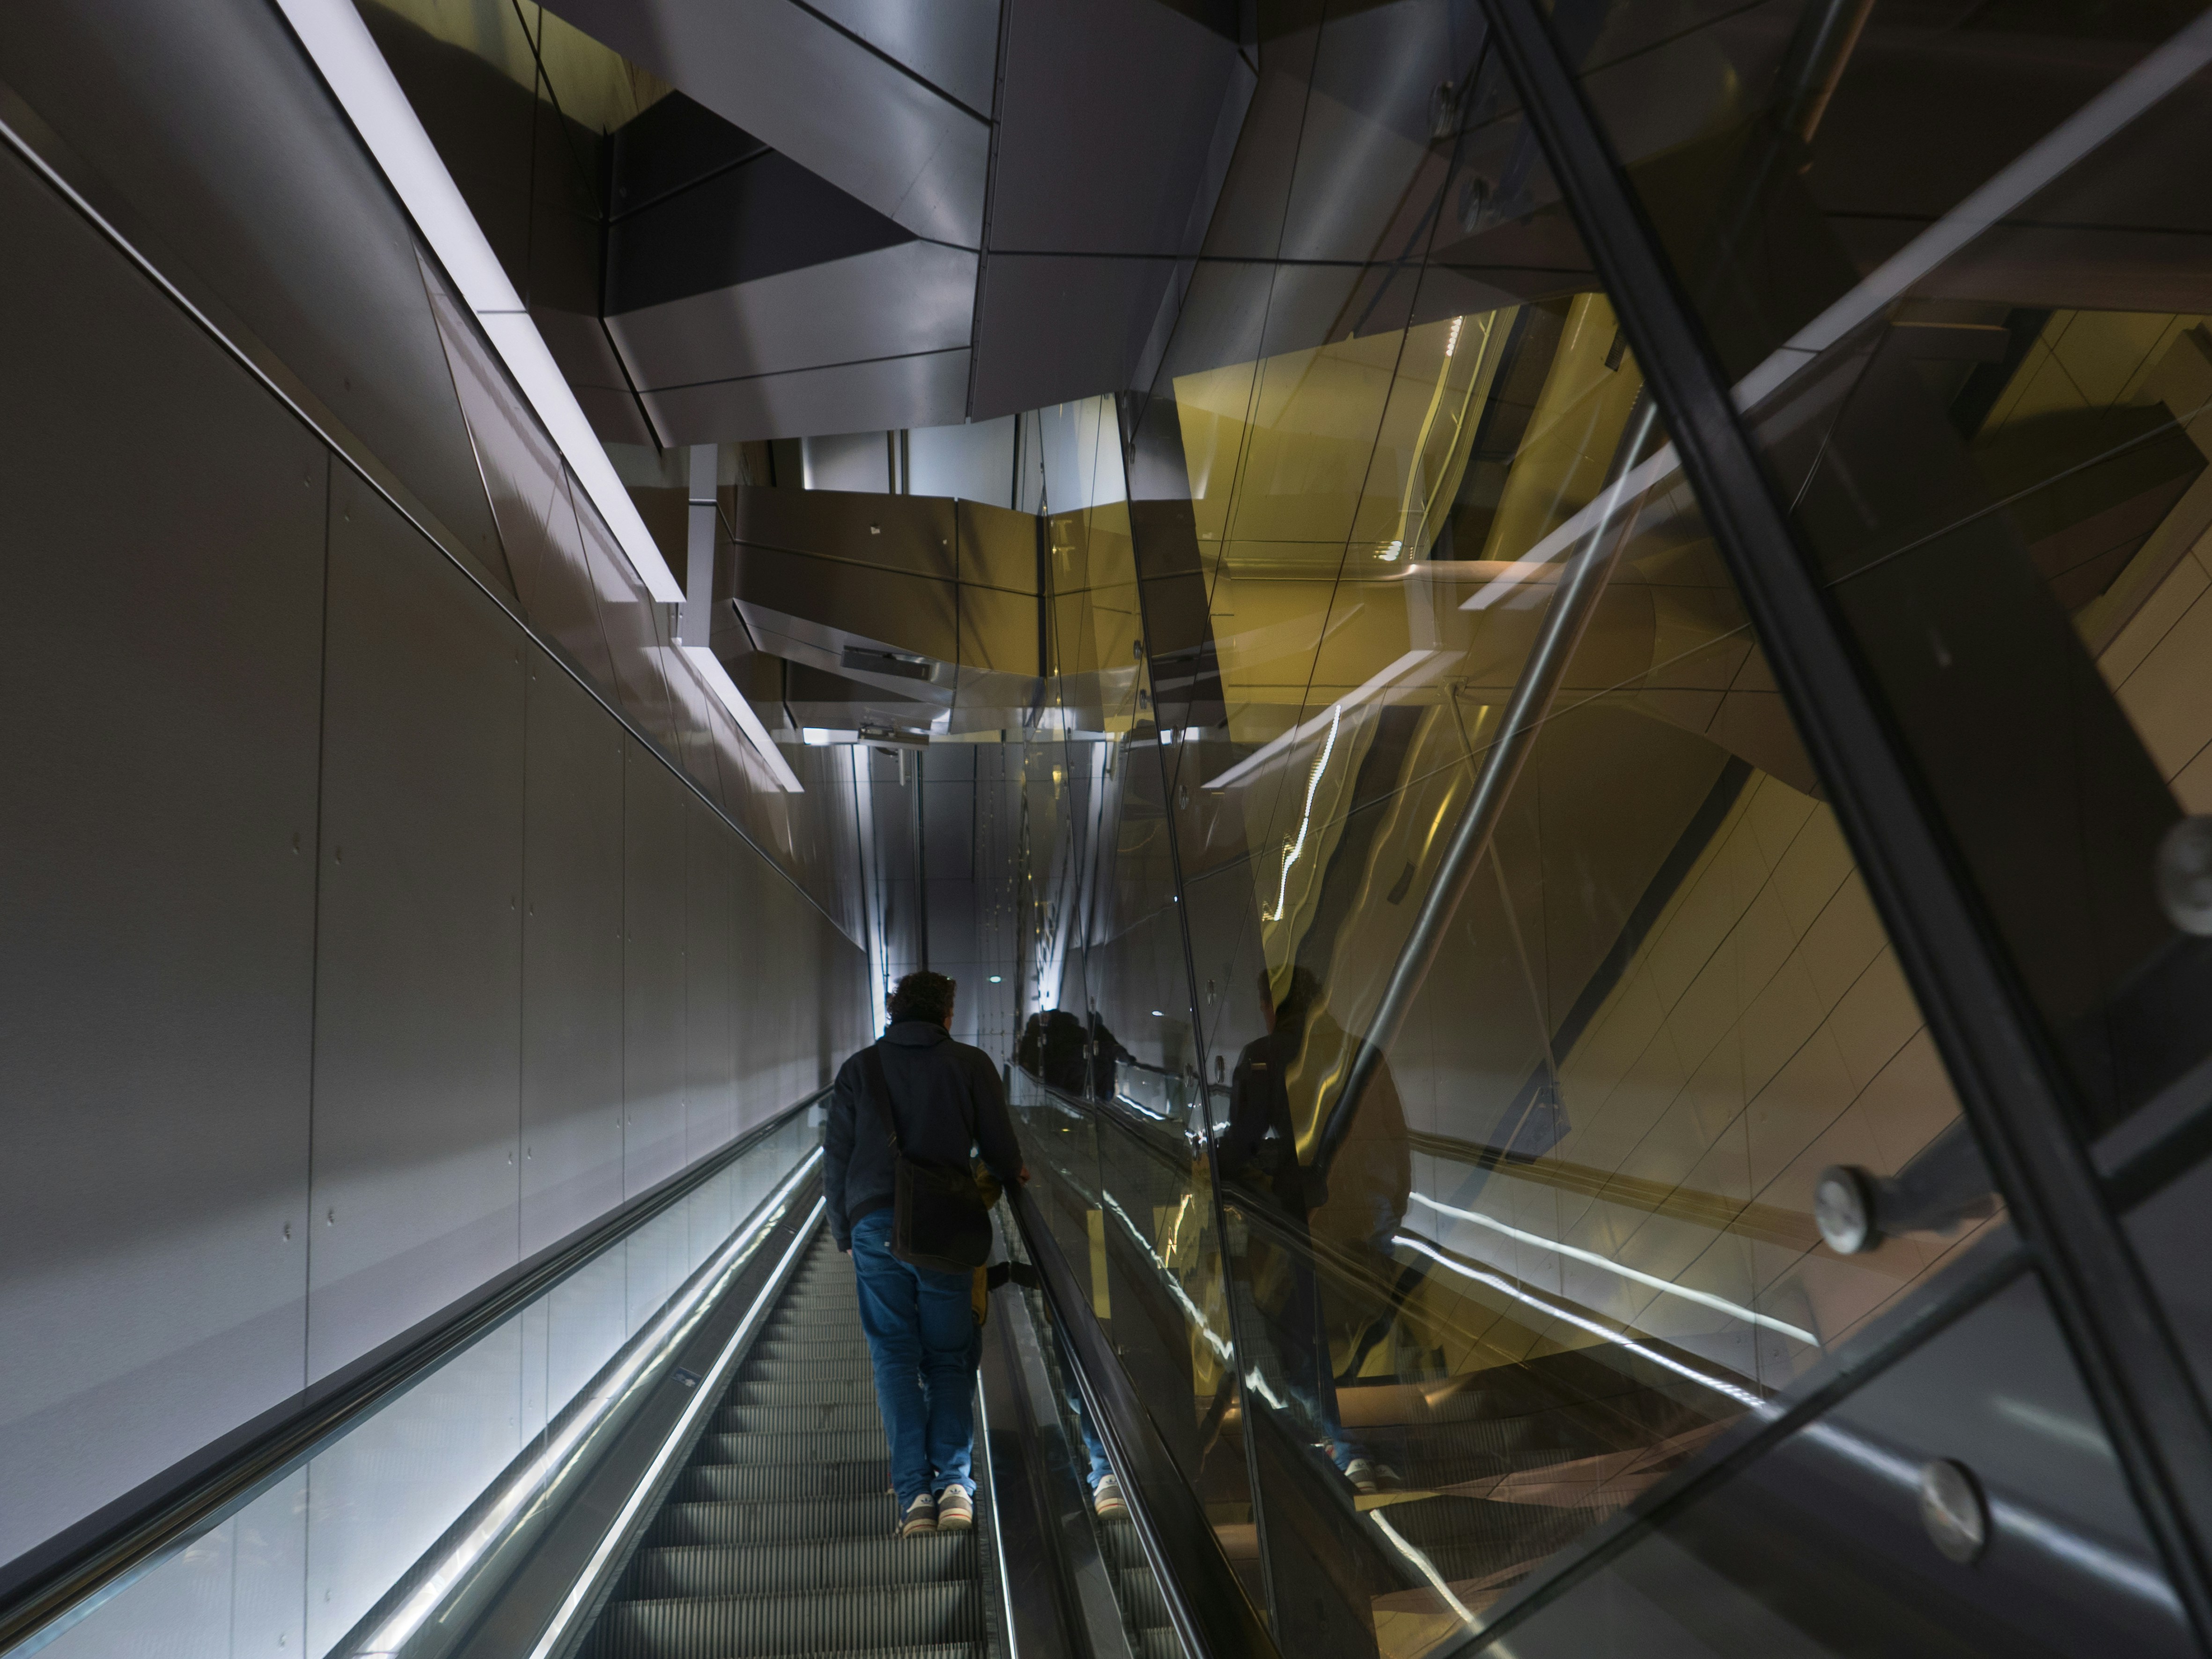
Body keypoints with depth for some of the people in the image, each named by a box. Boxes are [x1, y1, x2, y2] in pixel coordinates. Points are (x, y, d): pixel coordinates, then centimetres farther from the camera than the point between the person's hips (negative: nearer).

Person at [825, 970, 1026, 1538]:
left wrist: (845, 1234, 19)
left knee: (895, 1357, 9)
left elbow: (835, 1158, 9)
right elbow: (1001, 1152, 4)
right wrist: (1014, 1175, 26)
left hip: (875, 1223, 1)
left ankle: (914, 1493, 5)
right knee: (950, 1358, 11)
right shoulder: (971, 1064, 4)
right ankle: (954, 1482, 4)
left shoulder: (858, 1068, 10)